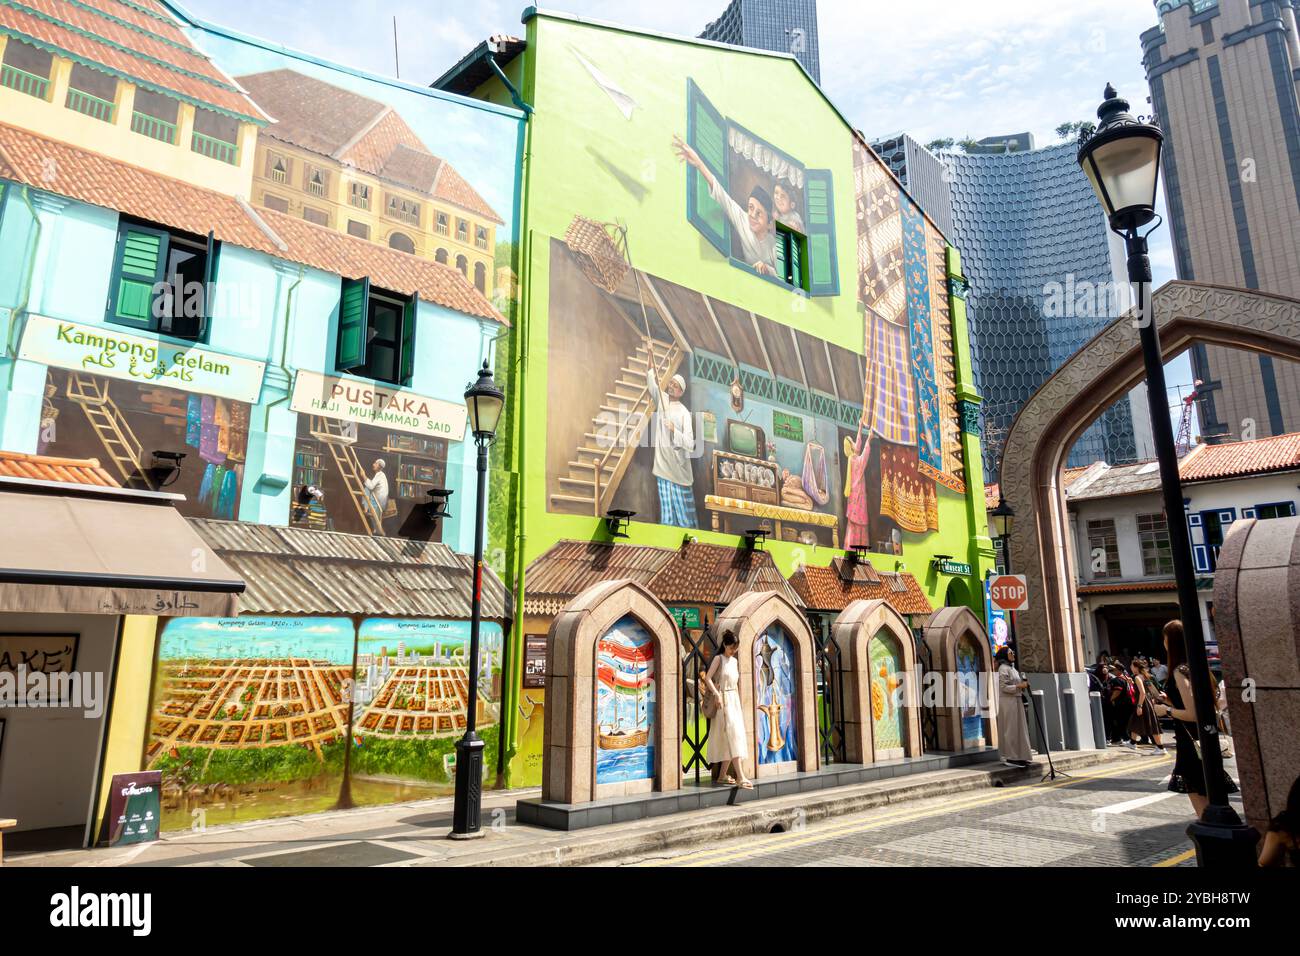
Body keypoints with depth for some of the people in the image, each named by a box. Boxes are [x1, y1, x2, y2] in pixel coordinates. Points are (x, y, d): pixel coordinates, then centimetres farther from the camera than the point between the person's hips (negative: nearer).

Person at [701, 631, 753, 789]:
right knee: (733, 734, -14)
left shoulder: (735, 661, 15)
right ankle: (740, 776, -18)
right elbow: (707, 678, -11)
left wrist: (738, 701, 14)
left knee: (729, 740, 6)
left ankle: (723, 774, 14)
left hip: (734, 700, 7)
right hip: (723, 700, -7)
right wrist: (717, 695, -20)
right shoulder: (719, 658, -4)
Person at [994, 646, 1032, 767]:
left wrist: (1023, 685, 4)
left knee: (1018, 728, 9)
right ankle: (1011, 757, -2)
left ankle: (1018, 756, 14)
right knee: (1011, 728, -6)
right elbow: (1003, 687, -17)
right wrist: (1019, 686, -18)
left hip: (1016, 701, 9)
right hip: (1008, 702, -9)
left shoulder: (1012, 668, 17)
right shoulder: (1003, 668, -11)